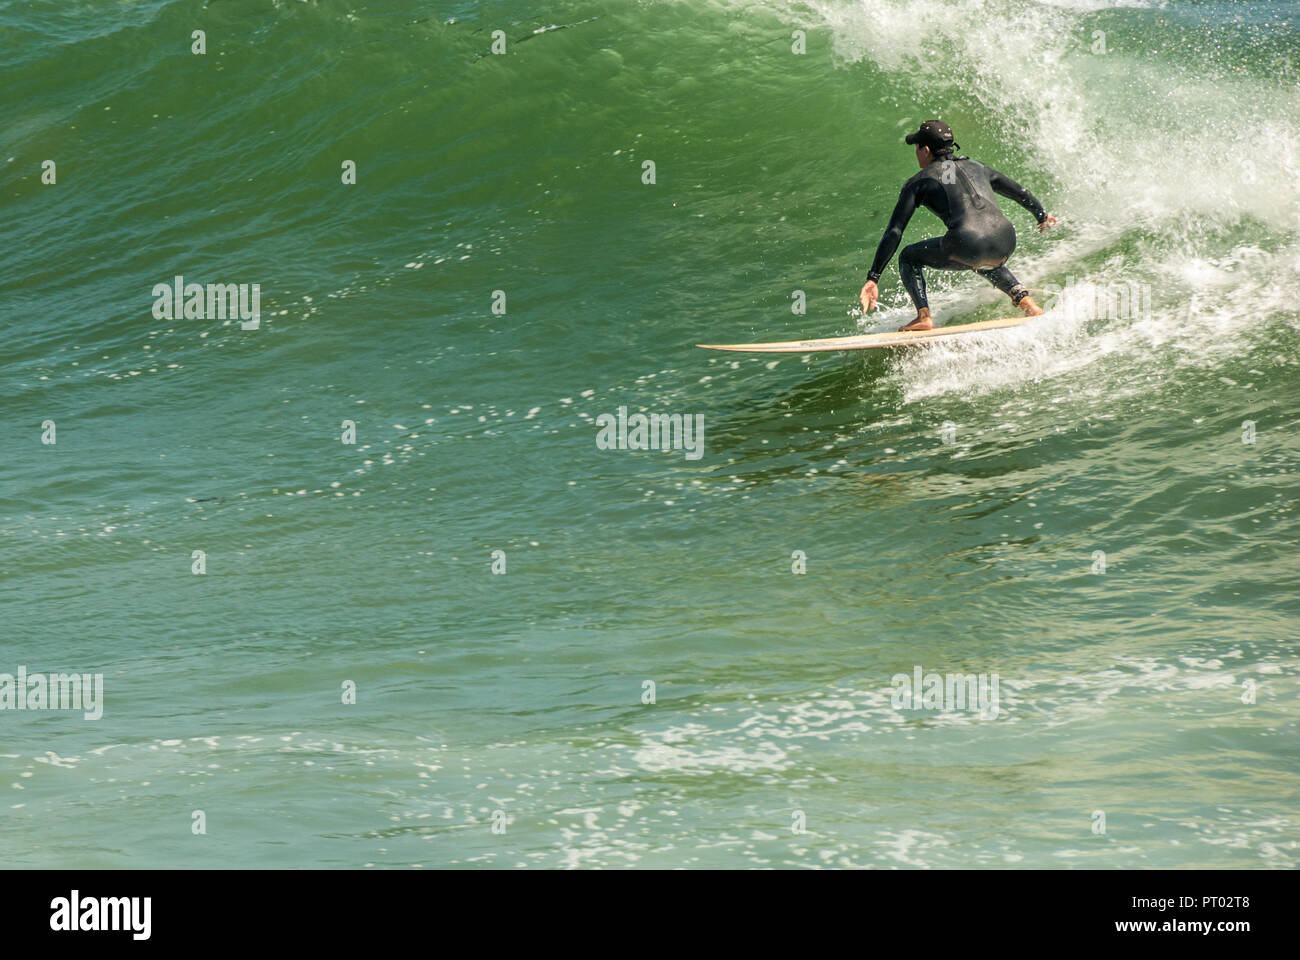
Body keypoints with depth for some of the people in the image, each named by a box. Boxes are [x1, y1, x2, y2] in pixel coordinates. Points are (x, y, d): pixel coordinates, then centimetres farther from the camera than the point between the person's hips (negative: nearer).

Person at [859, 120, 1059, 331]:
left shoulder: (918, 183, 12)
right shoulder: (975, 167, 26)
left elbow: (894, 233, 6)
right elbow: (1020, 192, 37)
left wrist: (873, 278, 6)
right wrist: (1042, 216, 55)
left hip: (969, 246, -5)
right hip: (1005, 245, 5)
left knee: (908, 258, 21)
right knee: (983, 263, 42)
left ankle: (923, 316, 2)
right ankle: (1026, 301, 22)